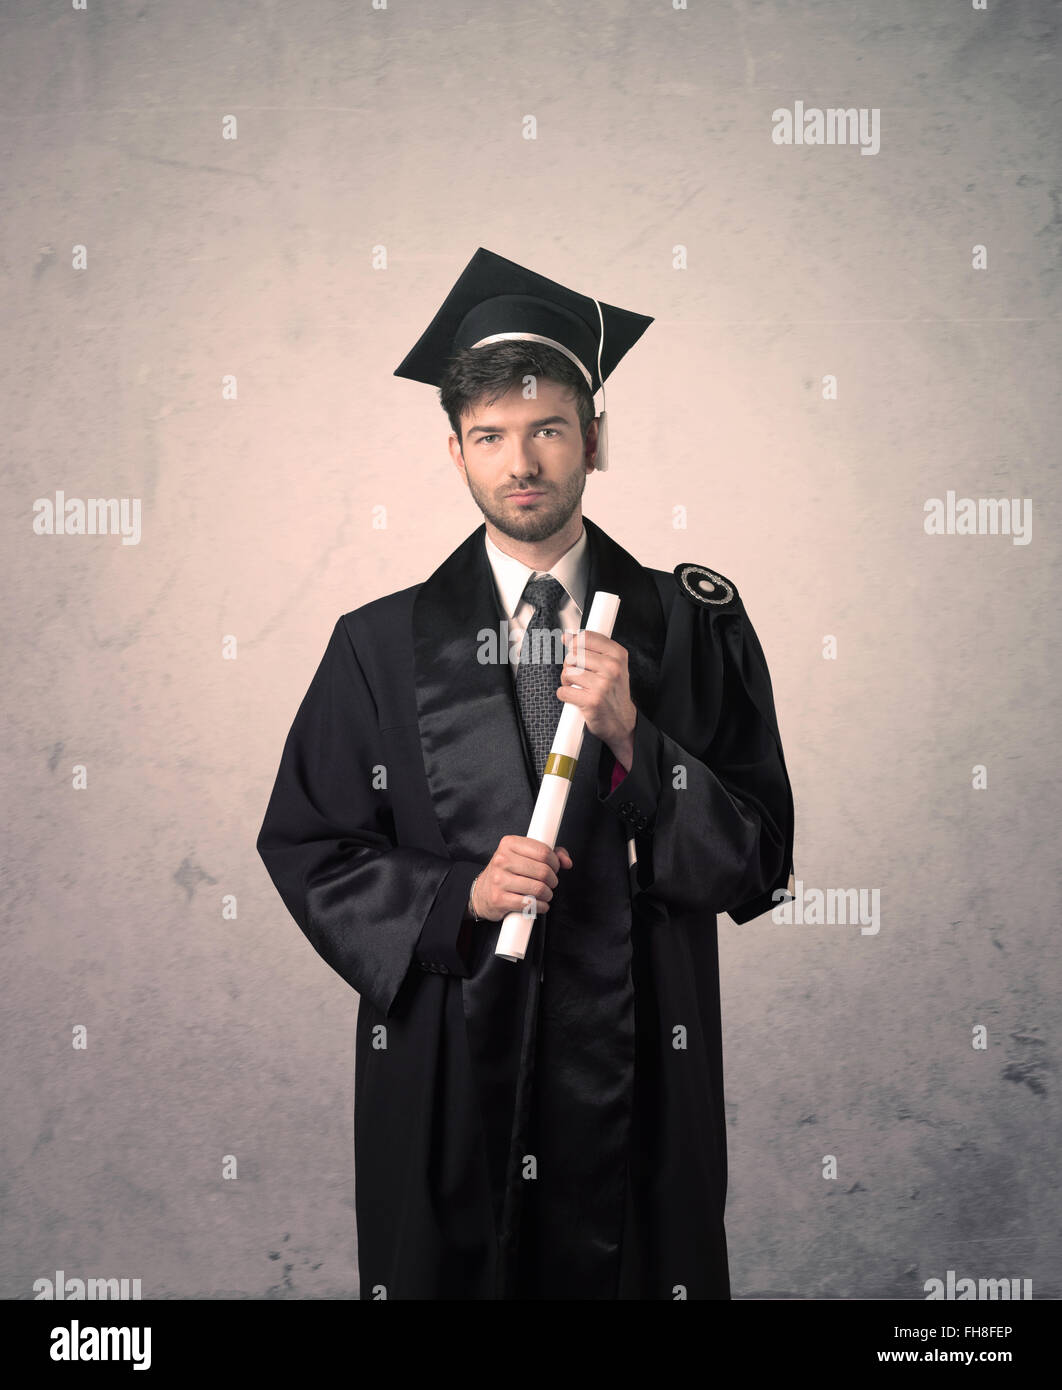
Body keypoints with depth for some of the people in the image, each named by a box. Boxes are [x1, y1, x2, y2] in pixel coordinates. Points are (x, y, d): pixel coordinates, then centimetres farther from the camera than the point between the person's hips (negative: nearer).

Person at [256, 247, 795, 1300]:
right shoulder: (383, 646, 1)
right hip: (443, 1083, 0)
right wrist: (458, 898, -14)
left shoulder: (695, 627, 0)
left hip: (637, 1078, 0)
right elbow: (305, 851, 2)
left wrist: (633, 737, -16)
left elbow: (761, 866, -2)